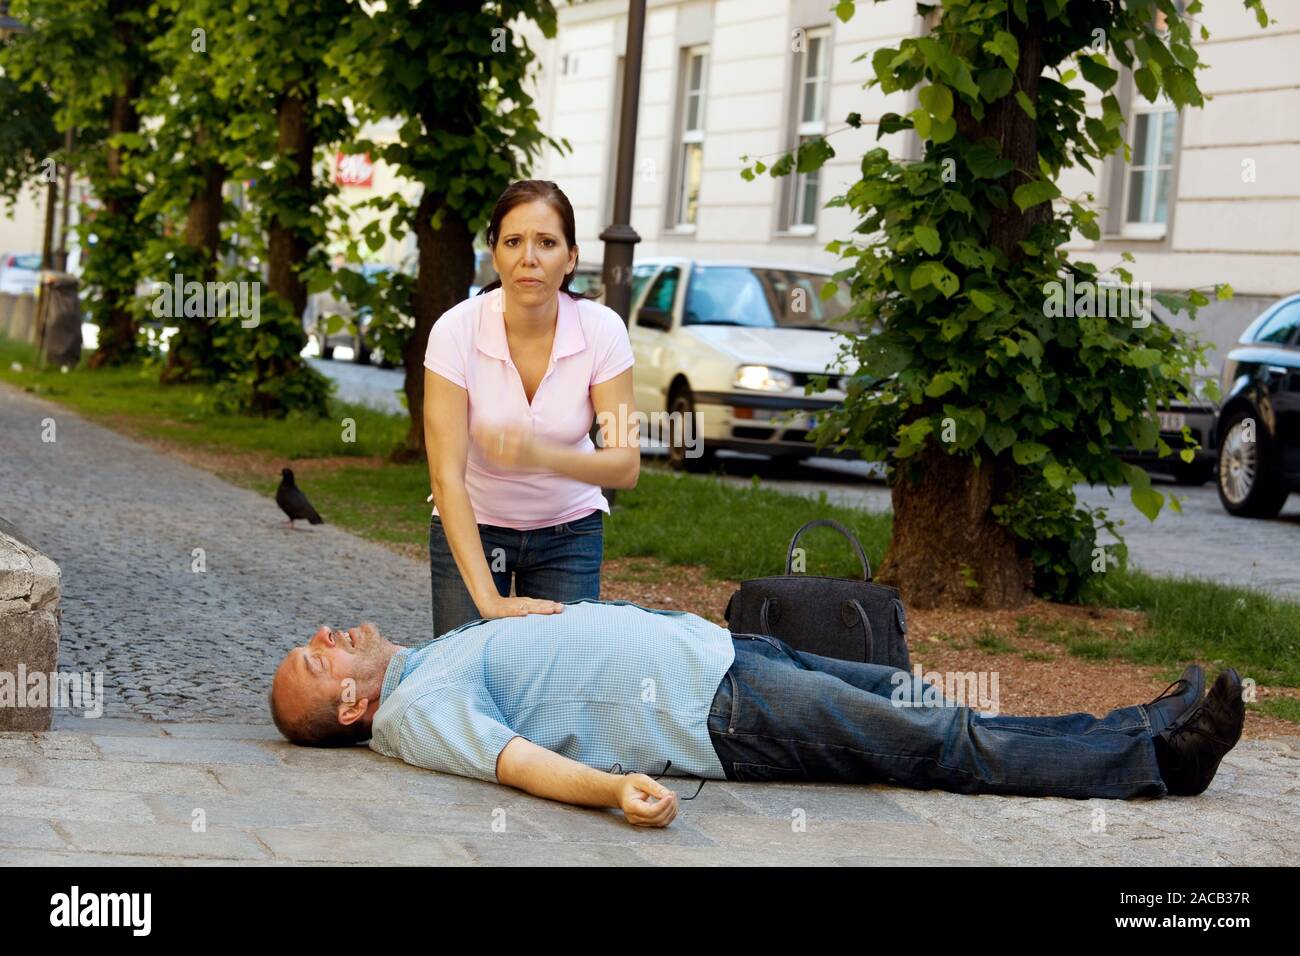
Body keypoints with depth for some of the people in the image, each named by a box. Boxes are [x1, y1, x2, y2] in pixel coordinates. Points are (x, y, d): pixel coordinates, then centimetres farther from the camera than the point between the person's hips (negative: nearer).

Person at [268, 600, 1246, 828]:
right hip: (720, 715, -9)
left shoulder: (430, 657, 16)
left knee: (916, 702, 6)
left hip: (708, 646, 9)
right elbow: (518, 761, -28)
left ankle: (1144, 728, 11)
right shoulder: (418, 708, -12)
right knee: (944, 745, -8)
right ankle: (1155, 756, -3)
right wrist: (616, 790, -44)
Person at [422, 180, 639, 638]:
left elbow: (626, 465, -19)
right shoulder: (456, 332, -22)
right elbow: (447, 475, -26)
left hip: (569, 529, 1)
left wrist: (541, 455, -38)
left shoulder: (602, 330, -18)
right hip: (472, 527, -1)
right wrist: (488, 597, -34)